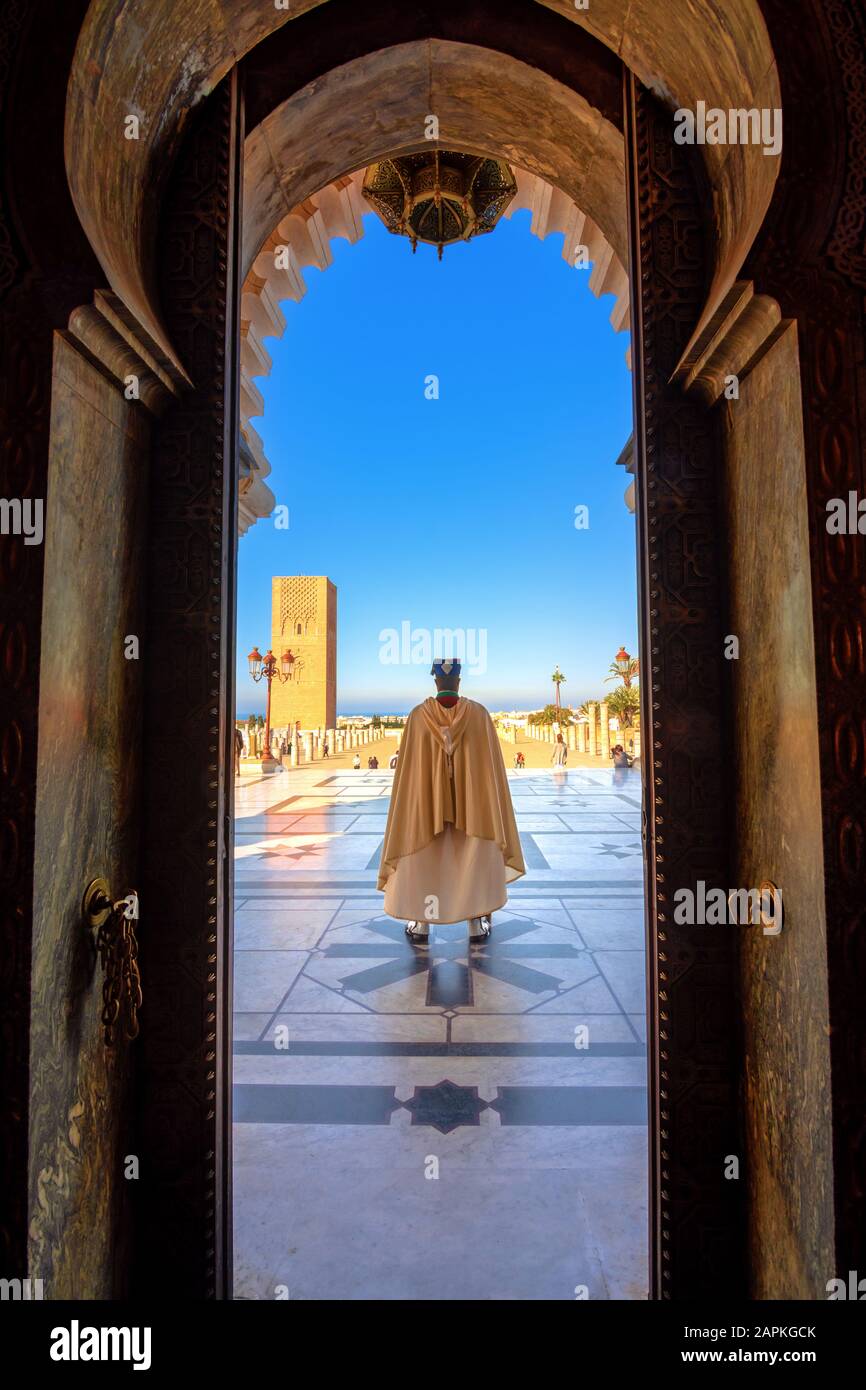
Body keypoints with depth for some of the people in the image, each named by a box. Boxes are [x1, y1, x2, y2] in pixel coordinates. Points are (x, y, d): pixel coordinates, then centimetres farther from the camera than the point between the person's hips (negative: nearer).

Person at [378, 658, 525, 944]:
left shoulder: (418, 715, -9)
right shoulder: (478, 713, -9)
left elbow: (408, 766, -6)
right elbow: (490, 763, -5)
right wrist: (487, 798, 7)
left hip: (427, 797, 0)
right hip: (470, 798, 0)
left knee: (424, 859, 14)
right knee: (473, 859, 14)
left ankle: (421, 926, 18)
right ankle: (476, 925, 20)